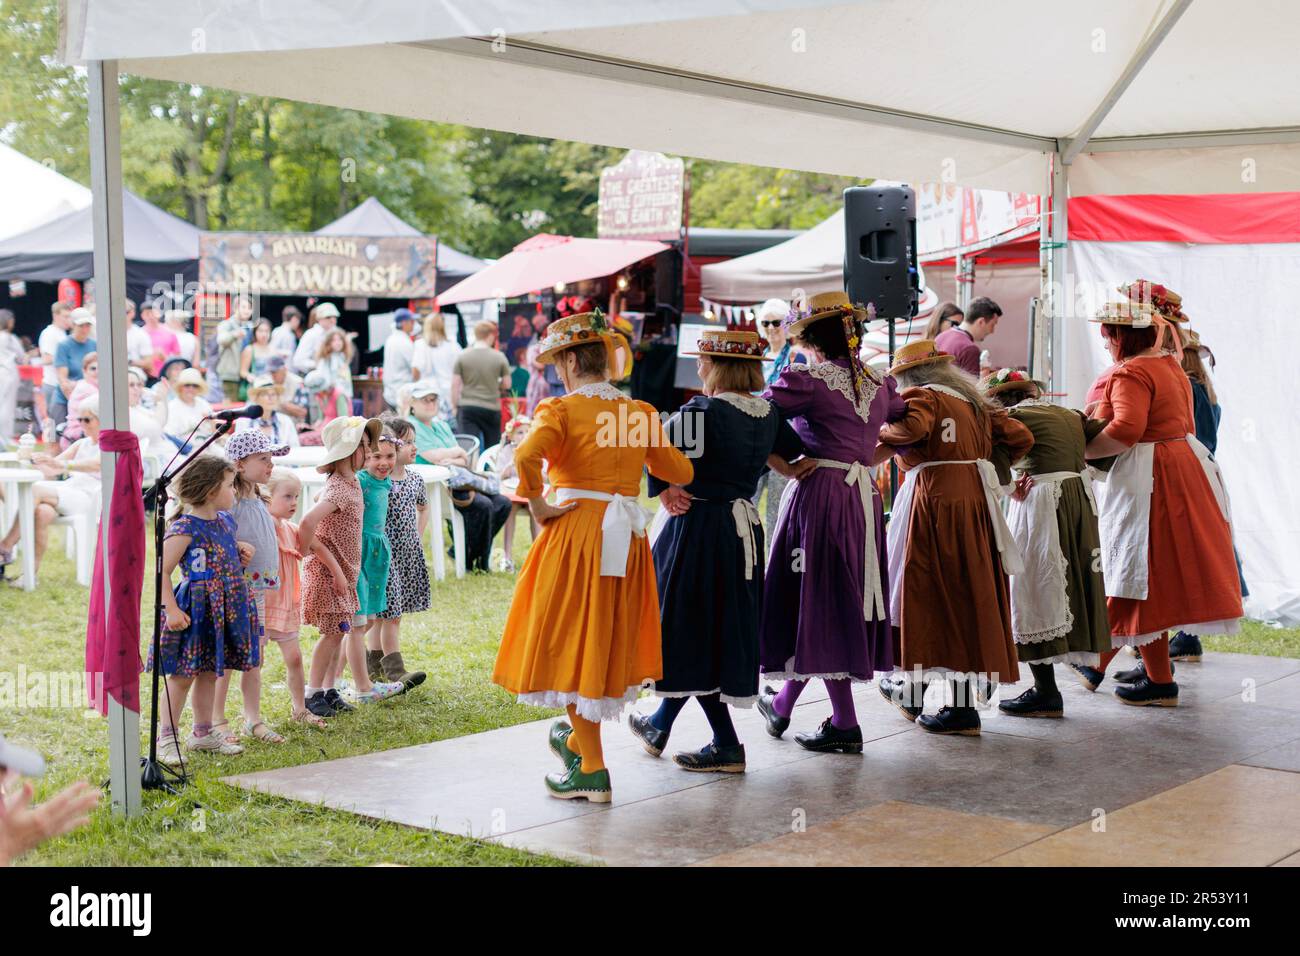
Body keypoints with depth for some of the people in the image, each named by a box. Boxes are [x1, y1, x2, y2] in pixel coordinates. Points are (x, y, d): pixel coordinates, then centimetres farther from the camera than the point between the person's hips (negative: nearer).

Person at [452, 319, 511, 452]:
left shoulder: (462, 356, -2)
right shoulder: (499, 357, -3)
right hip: (492, 408, 0)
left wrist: (455, 406, 9)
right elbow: (507, 384, 3)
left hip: (467, 408, 0)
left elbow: (455, 384, -2)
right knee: (492, 449, 13)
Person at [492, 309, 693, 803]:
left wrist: (536, 505, -13)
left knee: (573, 643, 4)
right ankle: (578, 736, 38)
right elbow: (681, 472, 15)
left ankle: (592, 770, 5)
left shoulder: (560, 410, -7)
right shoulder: (640, 413, 8)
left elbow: (528, 455, -27)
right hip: (628, 538, 6)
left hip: (576, 532, -5)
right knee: (606, 642, 20)